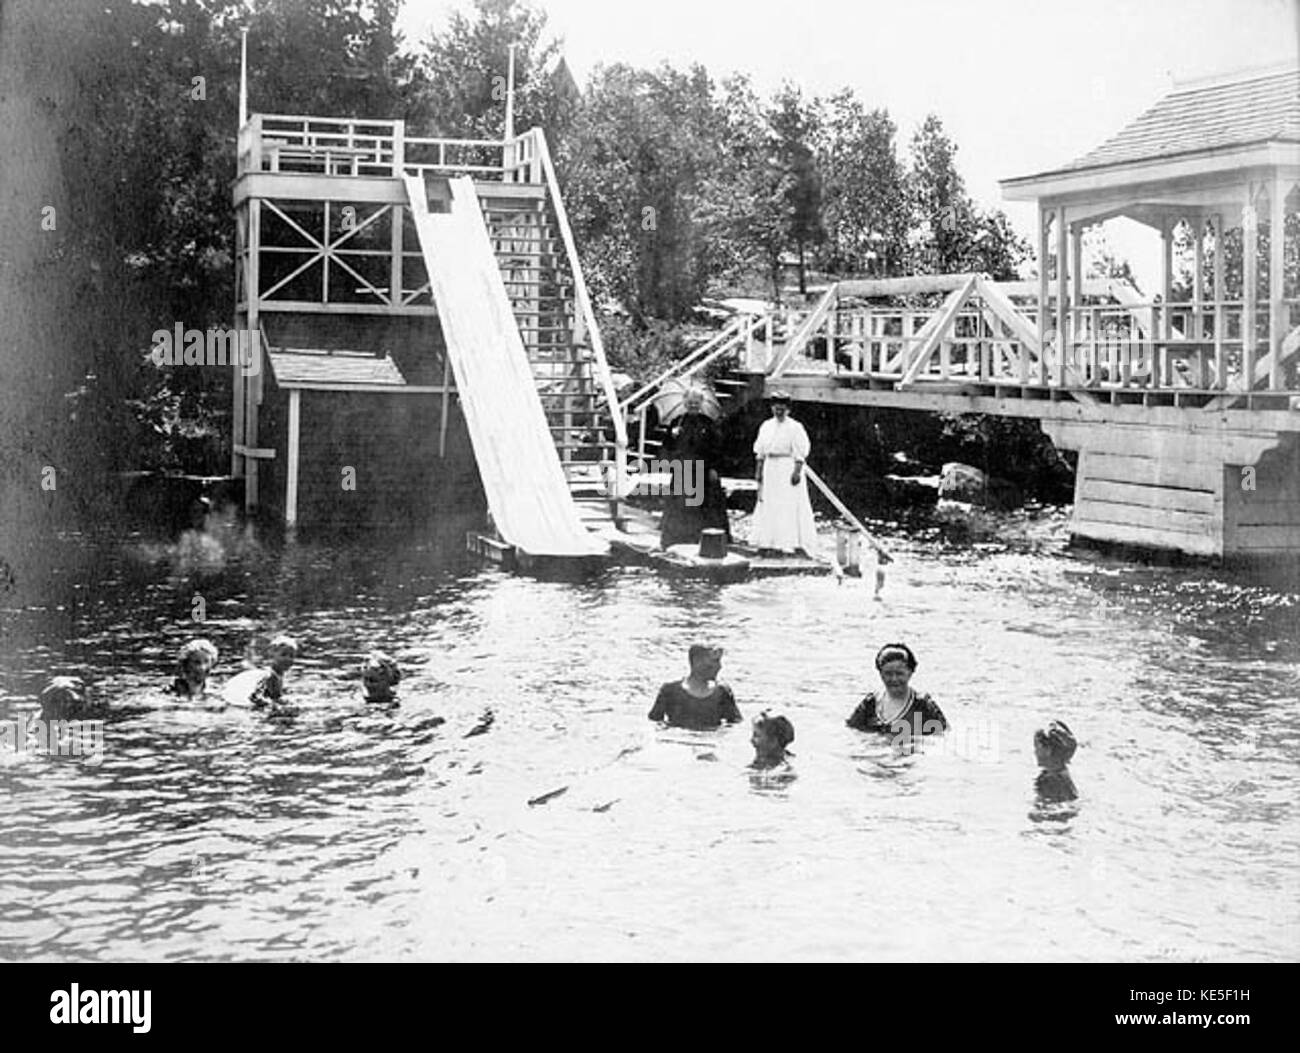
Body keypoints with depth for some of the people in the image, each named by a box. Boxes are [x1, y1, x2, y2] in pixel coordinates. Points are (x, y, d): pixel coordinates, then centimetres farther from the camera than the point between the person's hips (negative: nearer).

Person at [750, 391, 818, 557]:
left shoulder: (794, 427, -6)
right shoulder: (766, 426, 11)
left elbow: (800, 453, -11)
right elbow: (760, 451, 13)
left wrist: (797, 471, -19)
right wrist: (758, 470, 7)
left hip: (788, 467, -6)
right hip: (770, 467, 6)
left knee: (789, 505, -7)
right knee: (767, 504, 6)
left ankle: (792, 543, -6)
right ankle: (766, 543, 10)